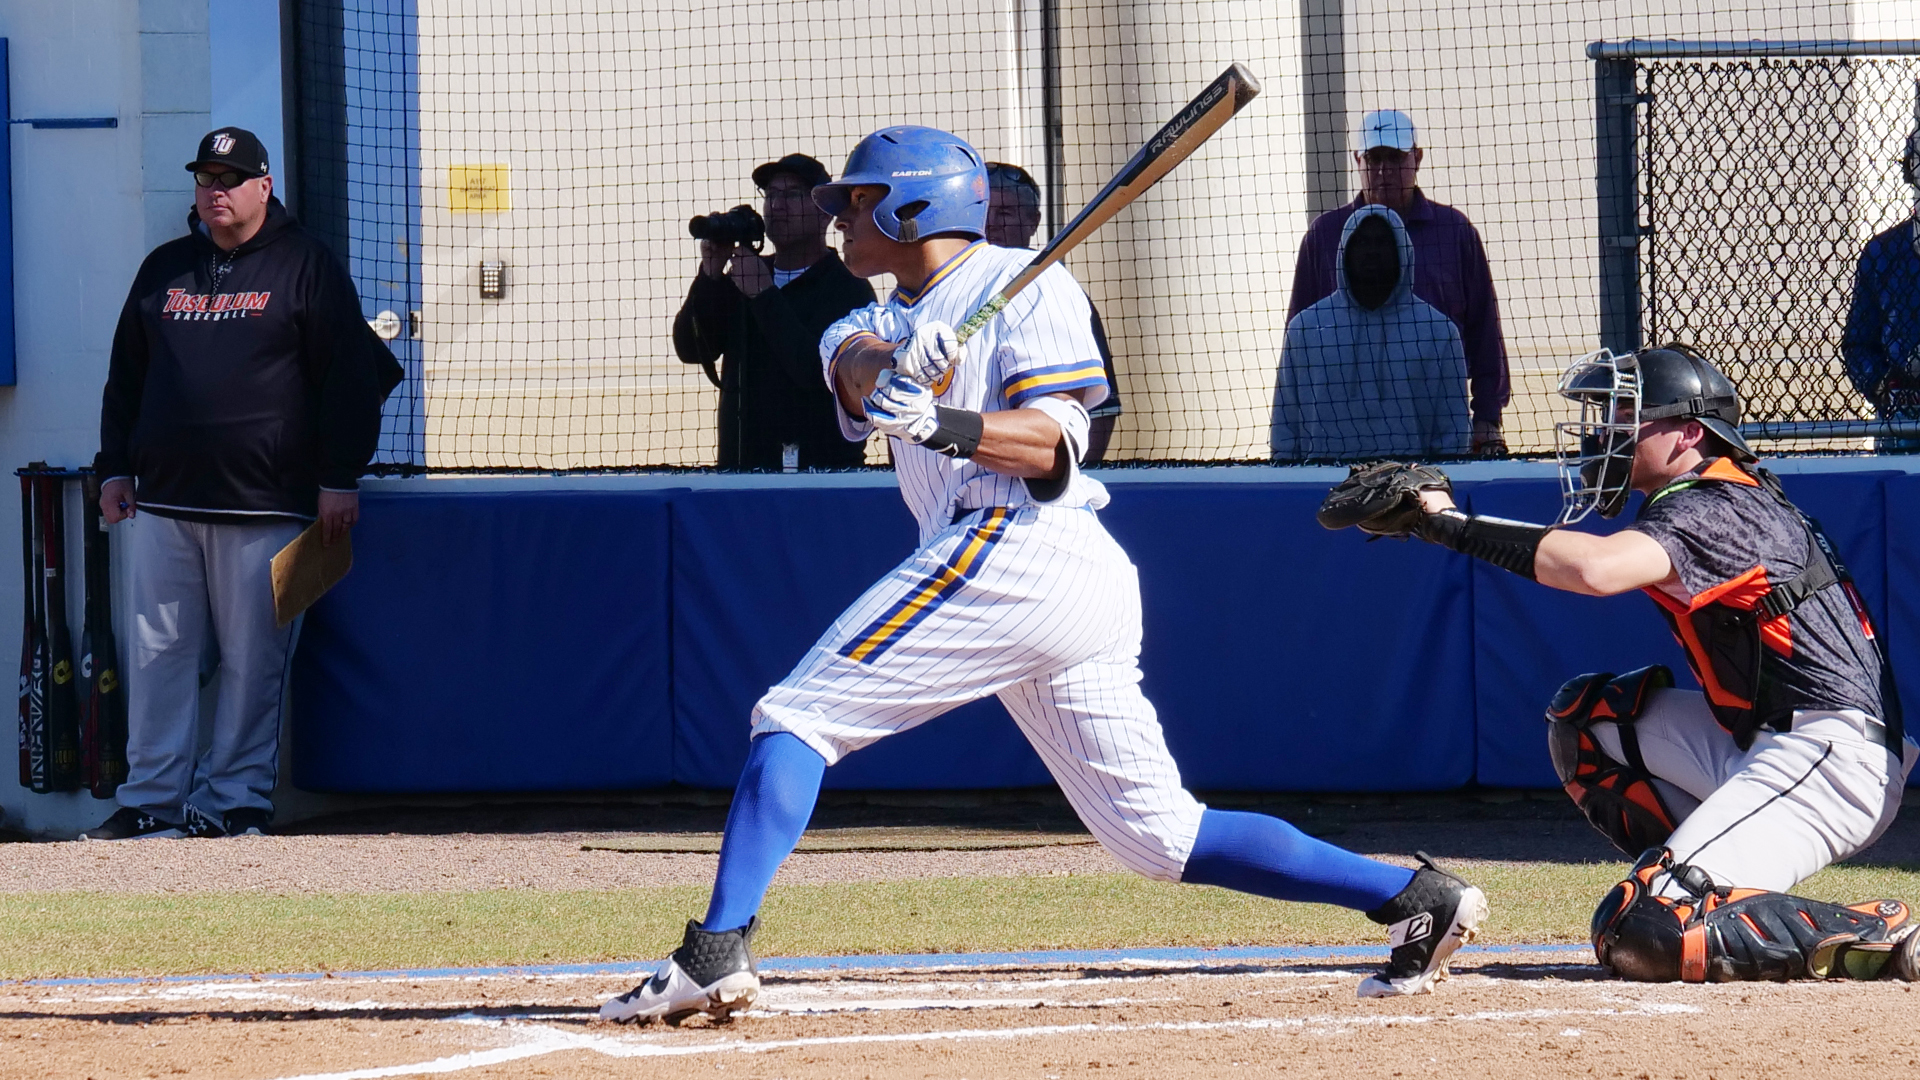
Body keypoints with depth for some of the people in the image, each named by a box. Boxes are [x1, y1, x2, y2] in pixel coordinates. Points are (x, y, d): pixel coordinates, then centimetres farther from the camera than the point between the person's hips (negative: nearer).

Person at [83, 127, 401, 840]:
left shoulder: (305, 266, 2)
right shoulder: (165, 269, 16)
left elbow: (350, 377, -1)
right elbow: (126, 376, 22)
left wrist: (339, 479, -7)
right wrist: (114, 468, 14)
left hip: (265, 507, -4)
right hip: (163, 502, 4)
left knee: (253, 660, -3)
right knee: (159, 654, 1)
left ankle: (235, 800, 2)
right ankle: (152, 802, 4)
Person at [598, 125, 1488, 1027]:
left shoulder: (1029, 287, 3)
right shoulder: (882, 323, 26)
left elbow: (1055, 448, -9)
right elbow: (858, 368, 0)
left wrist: (939, 424, -26)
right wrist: (898, 369, -24)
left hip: (1016, 547, -9)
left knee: (798, 716, -11)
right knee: (1158, 833, 5)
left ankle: (715, 953, -22)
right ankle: (1414, 896, 0)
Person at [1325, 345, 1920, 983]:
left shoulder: (1710, 512, -14)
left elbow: (1597, 569, -31)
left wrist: (1450, 524, -26)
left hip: (1837, 758, -11)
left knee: (1640, 937, -20)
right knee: (1584, 717, 17)